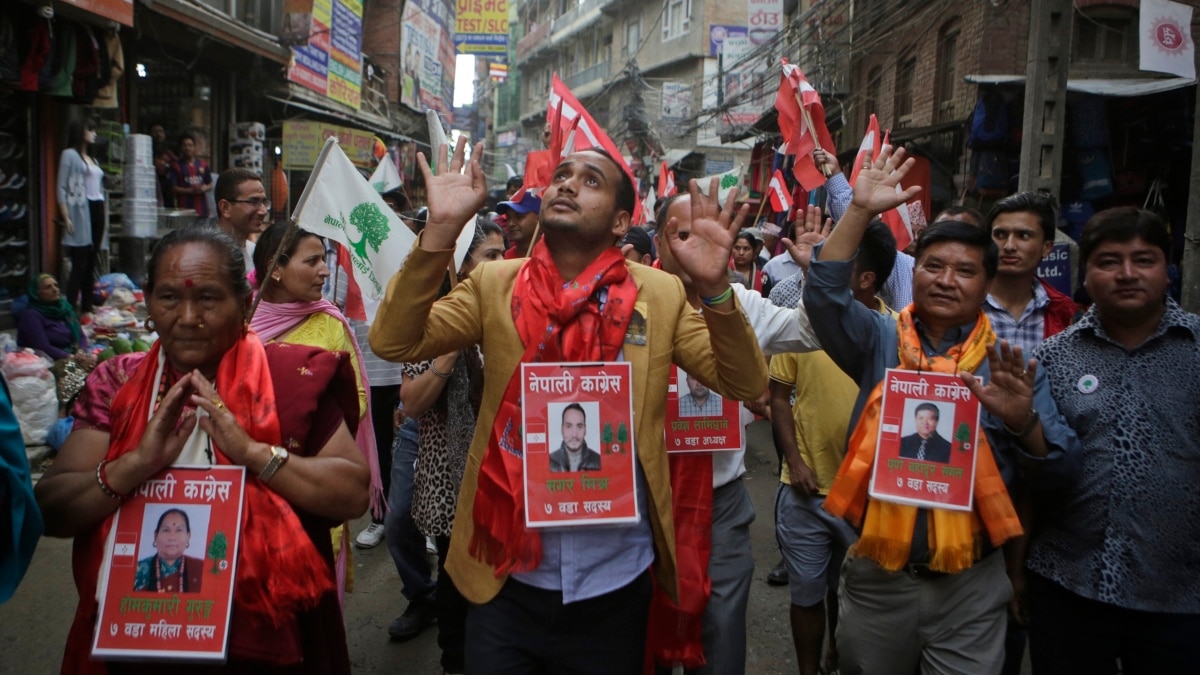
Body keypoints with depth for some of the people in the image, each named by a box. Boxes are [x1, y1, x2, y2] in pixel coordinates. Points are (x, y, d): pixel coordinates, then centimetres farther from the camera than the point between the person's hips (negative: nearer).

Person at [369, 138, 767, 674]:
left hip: (615, 580, 1)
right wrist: (441, 231, -22)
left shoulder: (660, 294, -3)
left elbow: (745, 383, -7)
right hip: (508, 576, 0)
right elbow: (393, 343, -11)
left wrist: (714, 288, -23)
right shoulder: (494, 284, -2)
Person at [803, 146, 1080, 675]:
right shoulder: (878, 341, 2)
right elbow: (824, 294, -15)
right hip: (876, 577, 1)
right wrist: (860, 211, -20)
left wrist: (1023, 421, -22)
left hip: (970, 585, 0)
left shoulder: (1008, 363, 1)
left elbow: (1061, 471, -2)